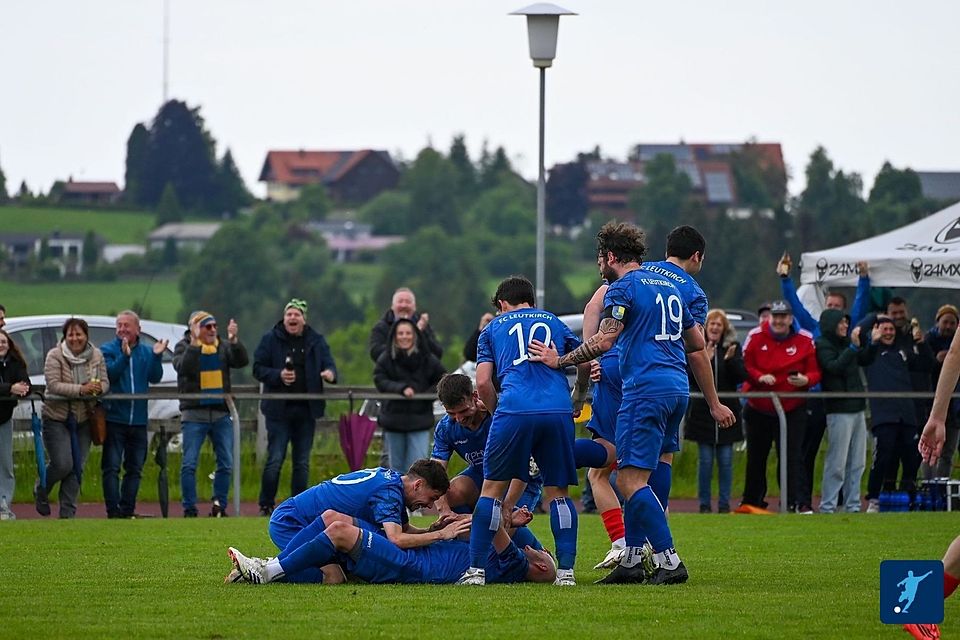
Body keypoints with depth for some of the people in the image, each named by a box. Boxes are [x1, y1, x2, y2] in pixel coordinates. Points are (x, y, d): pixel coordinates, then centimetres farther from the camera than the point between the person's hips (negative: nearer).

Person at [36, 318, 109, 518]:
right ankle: (41, 492, 20)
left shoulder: (96, 355, 2)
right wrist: (81, 390, -30)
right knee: (62, 464, -10)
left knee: (77, 468, 2)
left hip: (83, 419, 4)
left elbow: (105, 382, 2)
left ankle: (68, 512, 9)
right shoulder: (55, 356, -10)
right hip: (57, 418, -4)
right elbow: (53, 385, -20)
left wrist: (99, 388, -23)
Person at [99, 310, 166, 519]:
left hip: (138, 421, 4)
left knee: (134, 469, 7)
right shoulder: (108, 350, 0)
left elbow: (155, 378, -1)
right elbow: (109, 374, -15)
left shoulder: (146, 352, 10)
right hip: (114, 418, -4)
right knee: (111, 467, -8)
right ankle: (113, 511, -9)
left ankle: (128, 510, 13)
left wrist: (157, 357, -16)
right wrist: (124, 356, -28)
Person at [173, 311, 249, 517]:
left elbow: (242, 361, -3)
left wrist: (234, 340, -16)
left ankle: (219, 506, 14)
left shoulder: (223, 347, 12)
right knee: (189, 464, -7)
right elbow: (182, 368, -18)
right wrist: (194, 344, -23)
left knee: (226, 463, 4)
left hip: (221, 413, 4)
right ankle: (189, 509, -2)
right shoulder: (184, 347, 1)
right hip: (194, 413, -4)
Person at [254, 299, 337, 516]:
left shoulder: (316, 341, 7)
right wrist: (278, 375, -18)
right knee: (275, 459, -7)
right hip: (279, 409, -3)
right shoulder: (270, 340, 0)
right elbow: (258, 368, 0)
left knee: (302, 462, 7)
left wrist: (330, 373, -21)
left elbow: (329, 363, 4)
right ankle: (266, 505, 1)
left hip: (306, 409, 3)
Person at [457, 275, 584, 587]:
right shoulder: (554, 322, 27)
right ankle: (566, 570, 2)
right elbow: (586, 365, 24)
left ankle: (476, 570, 4)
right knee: (558, 492, 11)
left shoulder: (493, 329, 21)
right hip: (558, 410, 2)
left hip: (514, 410, -2)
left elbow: (483, 383, 11)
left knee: (492, 488, 8)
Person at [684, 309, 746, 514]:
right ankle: (704, 504, 6)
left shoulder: (733, 347, 6)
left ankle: (724, 503, 7)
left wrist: (730, 359, -16)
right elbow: (689, 376, -7)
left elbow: (742, 376, 0)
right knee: (705, 460, 0)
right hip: (702, 411, -1)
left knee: (725, 460, 2)